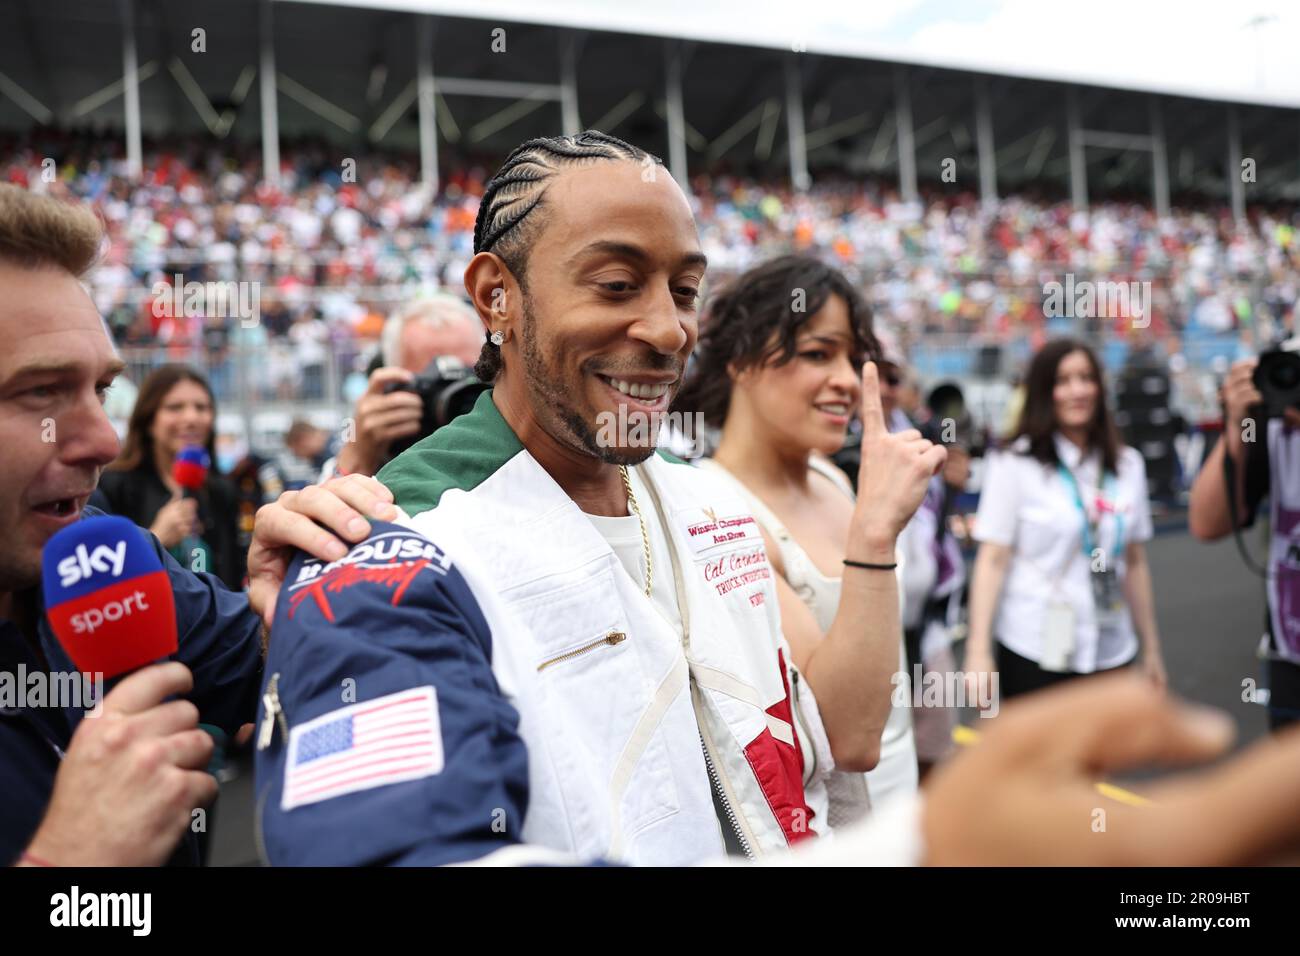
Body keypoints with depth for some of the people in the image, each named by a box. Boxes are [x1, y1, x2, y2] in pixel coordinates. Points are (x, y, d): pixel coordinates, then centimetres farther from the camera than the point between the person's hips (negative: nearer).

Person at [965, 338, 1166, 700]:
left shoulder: (1128, 465, 8)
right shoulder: (1014, 464, -7)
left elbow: (1135, 563, 13)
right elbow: (992, 560, -10)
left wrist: (1151, 648, 15)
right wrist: (978, 651, -15)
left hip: (1111, 653, 4)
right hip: (1034, 653, -4)